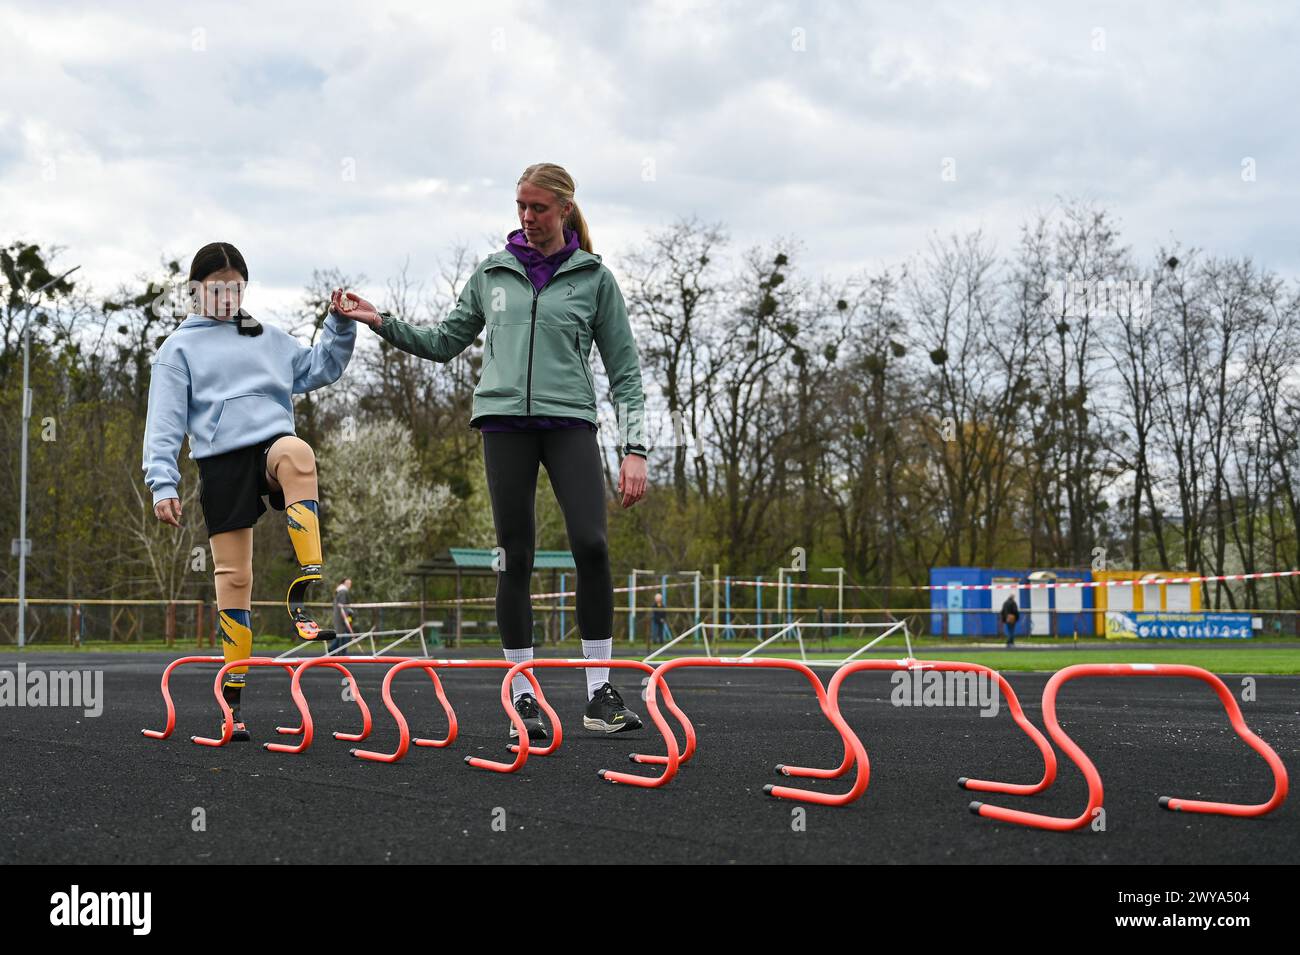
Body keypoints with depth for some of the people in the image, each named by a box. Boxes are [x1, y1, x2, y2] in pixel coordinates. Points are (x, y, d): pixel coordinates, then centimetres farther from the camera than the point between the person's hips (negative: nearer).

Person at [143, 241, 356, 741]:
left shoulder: (269, 338, 23)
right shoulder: (180, 348, 13)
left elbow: (319, 368, 26)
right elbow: (165, 422, 5)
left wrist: (340, 326, 10)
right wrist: (163, 483, -7)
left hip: (272, 443, 1)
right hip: (221, 461, -1)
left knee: (297, 454, -38)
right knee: (233, 577, -3)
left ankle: (303, 595, -39)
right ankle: (233, 698, 6)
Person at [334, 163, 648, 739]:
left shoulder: (594, 277, 7)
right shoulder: (492, 273, 14)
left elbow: (624, 368, 7)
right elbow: (445, 343, 22)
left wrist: (633, 448, -1)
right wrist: (381, 323, 10)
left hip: (569, 420, -2)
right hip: (504, 418, 2)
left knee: (591, 544, -17)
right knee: (516, 556, 0)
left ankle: (600, 696, -8)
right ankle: (522, 698, 7)